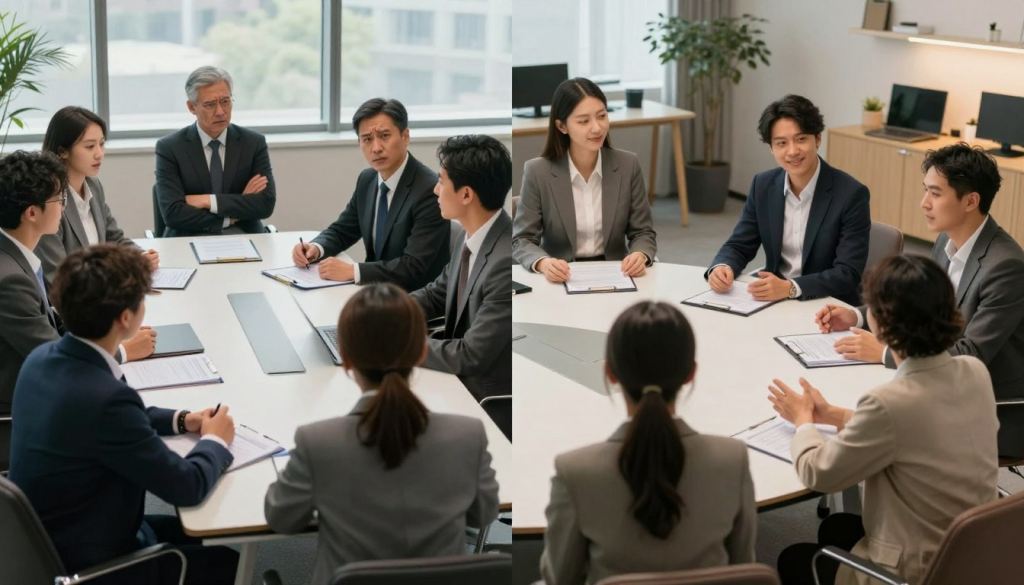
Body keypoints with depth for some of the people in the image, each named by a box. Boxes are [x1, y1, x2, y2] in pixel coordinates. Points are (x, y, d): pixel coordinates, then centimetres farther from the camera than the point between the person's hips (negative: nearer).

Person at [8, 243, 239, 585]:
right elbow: (186, 486, -22)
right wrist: (215, 440, -3)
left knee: (194, 535, 25)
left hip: (45, 542, 9)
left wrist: (179, 420, 8)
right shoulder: (105, 397, -33)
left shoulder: (43, 358, -6)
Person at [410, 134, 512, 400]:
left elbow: (470, 356, -27)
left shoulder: (508, 262, -29)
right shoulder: (470, 237, -1)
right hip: (458, 376, 8)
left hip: (486, 398, -8)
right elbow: (438, 293, 16)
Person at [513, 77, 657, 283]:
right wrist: (543, 263, -28)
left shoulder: (628, 165, -1)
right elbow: (522, 241, -5)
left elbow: (643, 232, 3)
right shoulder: (538, 171, -7)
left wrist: (640, 256, -20)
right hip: (561, 279, -1)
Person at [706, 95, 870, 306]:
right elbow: (739, 246, 7)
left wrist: (790, 288, -31)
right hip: (773, 300, 4)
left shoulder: (851, 194, -14)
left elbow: (849, 274, -18)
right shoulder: (763, 185, 1)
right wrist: (721, 267, -16)